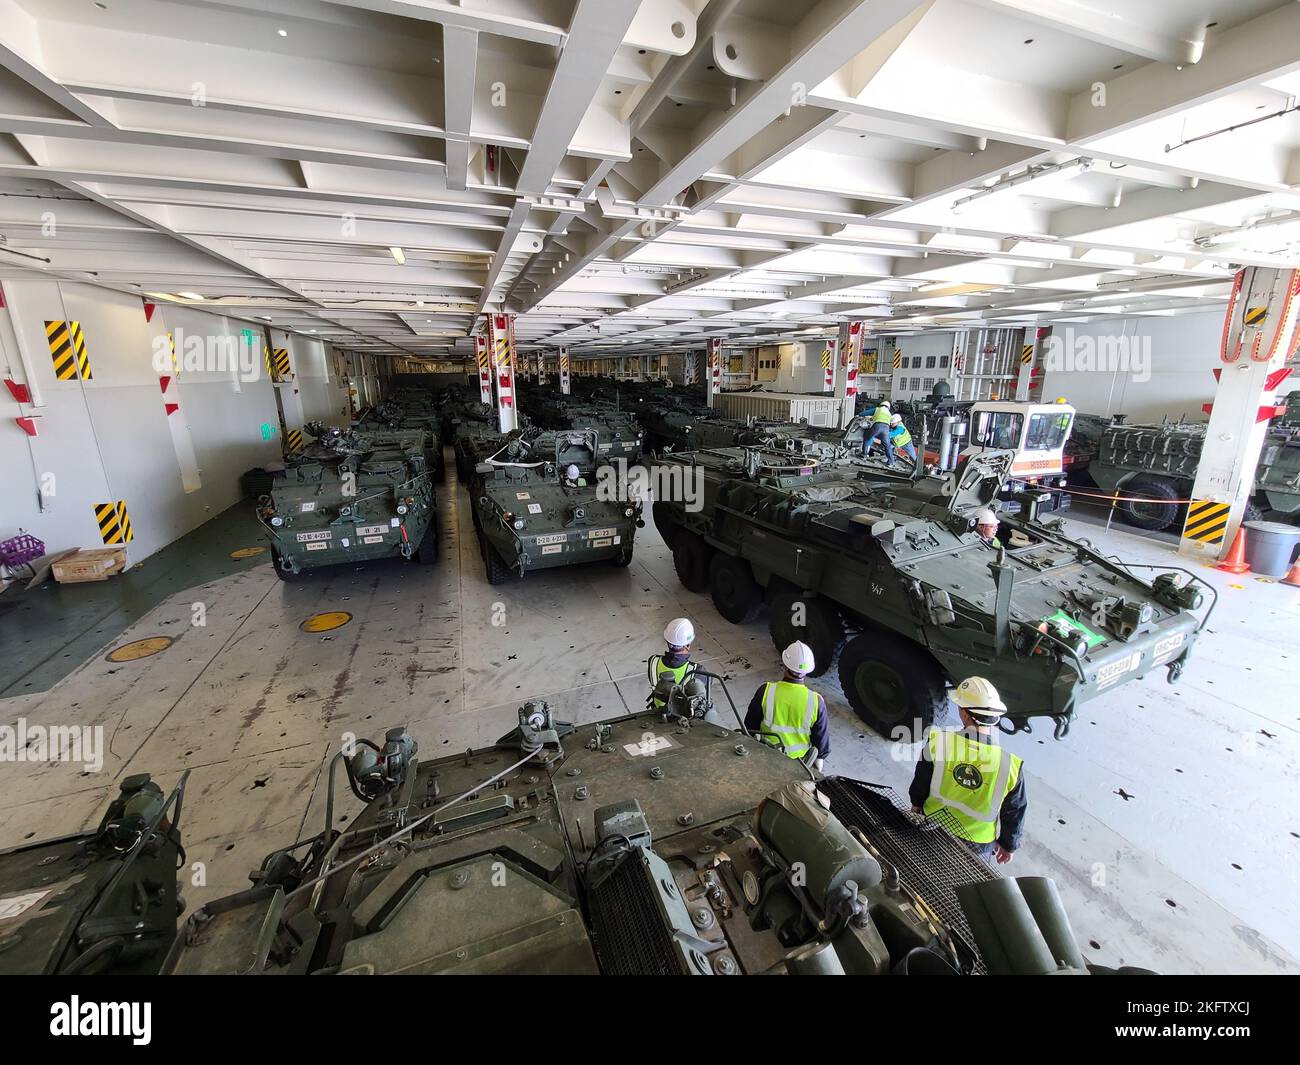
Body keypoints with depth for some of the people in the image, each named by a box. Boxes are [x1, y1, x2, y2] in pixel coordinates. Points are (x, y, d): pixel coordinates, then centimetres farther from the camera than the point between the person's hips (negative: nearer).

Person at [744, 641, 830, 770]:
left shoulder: (765, 691, -20)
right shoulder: (816, 701, -20)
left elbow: (750, 726, -7)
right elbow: (822, 737, -6)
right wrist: (820, 759, 12)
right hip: (799, 760, 1)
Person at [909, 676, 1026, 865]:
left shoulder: (938, 743, -26)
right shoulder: (1010, 764, -25)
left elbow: (920, 782, -8)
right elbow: (1014, 811, -8)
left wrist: (917, 804, 13)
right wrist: (1009, 845, 11)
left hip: (934, 829, 0)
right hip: (978, 843, 0)